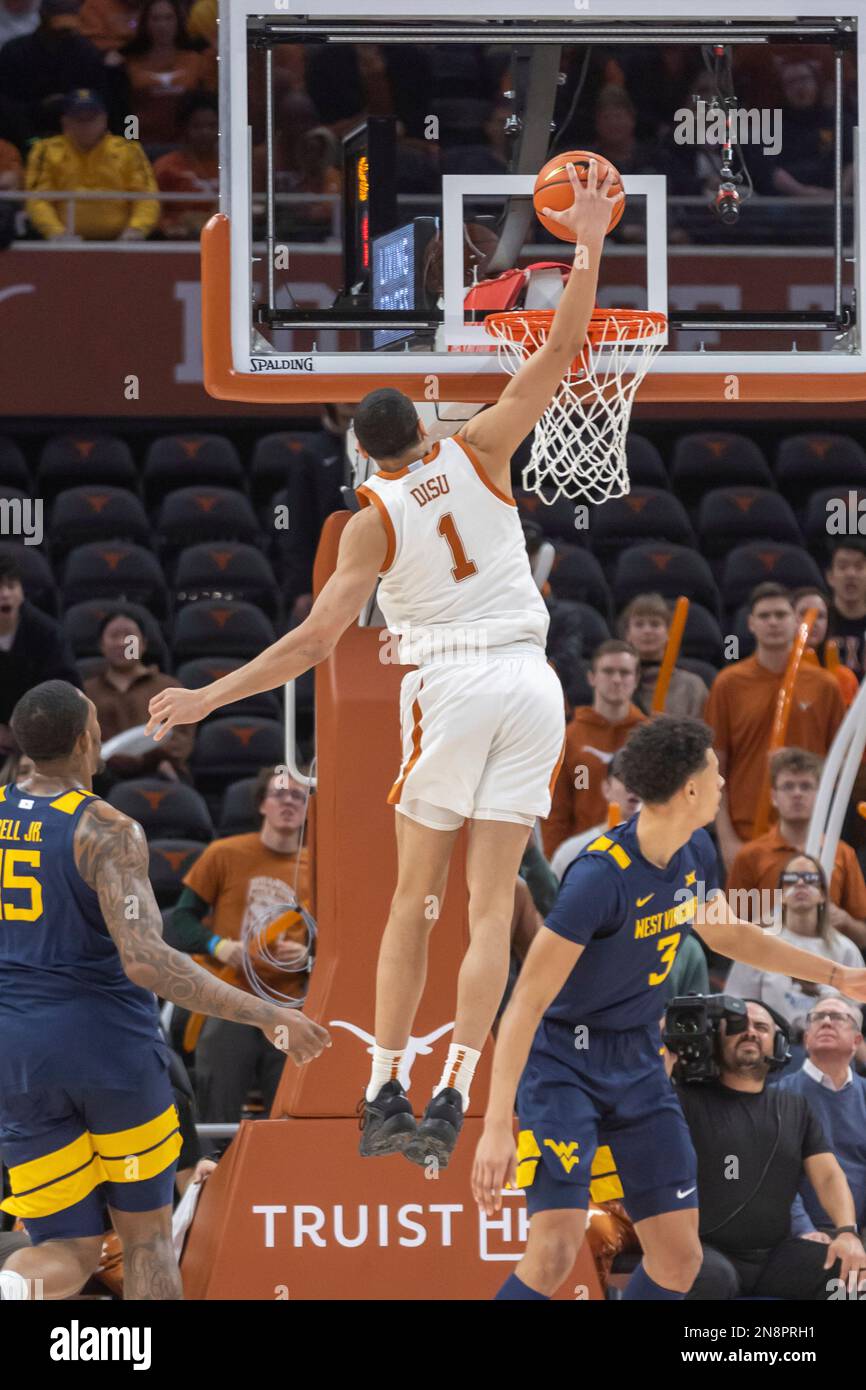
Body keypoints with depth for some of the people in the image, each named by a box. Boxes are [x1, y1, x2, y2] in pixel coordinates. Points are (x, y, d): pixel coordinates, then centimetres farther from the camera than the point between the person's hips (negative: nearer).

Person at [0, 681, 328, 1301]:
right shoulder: (106, 830, -13)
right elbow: (145, 961, -24)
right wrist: (268, 1017, -22)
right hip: (110, 1042, -4)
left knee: (70, 1250, 6)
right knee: (147, 1236, 14)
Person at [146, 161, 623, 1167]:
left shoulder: (374, 518, -3)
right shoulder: (477, 454, 2)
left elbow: (314, 640, -9)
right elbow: (558, 353, 2)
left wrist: (208, 698, -3)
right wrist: (587, 250, 7)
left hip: (449, 687, -2)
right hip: (530, 680, 2)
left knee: (413, 899, 8)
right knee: (491, 905, 1)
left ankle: (383, 1098, 3)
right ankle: (450, 1101, -7)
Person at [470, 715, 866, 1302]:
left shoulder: (695, 854, -1)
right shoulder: (601, 876, -26)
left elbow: (727, 933, 22)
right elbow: (527, 1004, -27)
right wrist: (496, 1127, -31)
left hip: (639, 1065, 8)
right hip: (565, 1060, -8)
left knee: (679, 1259, 3)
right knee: (556, 1252, -21)